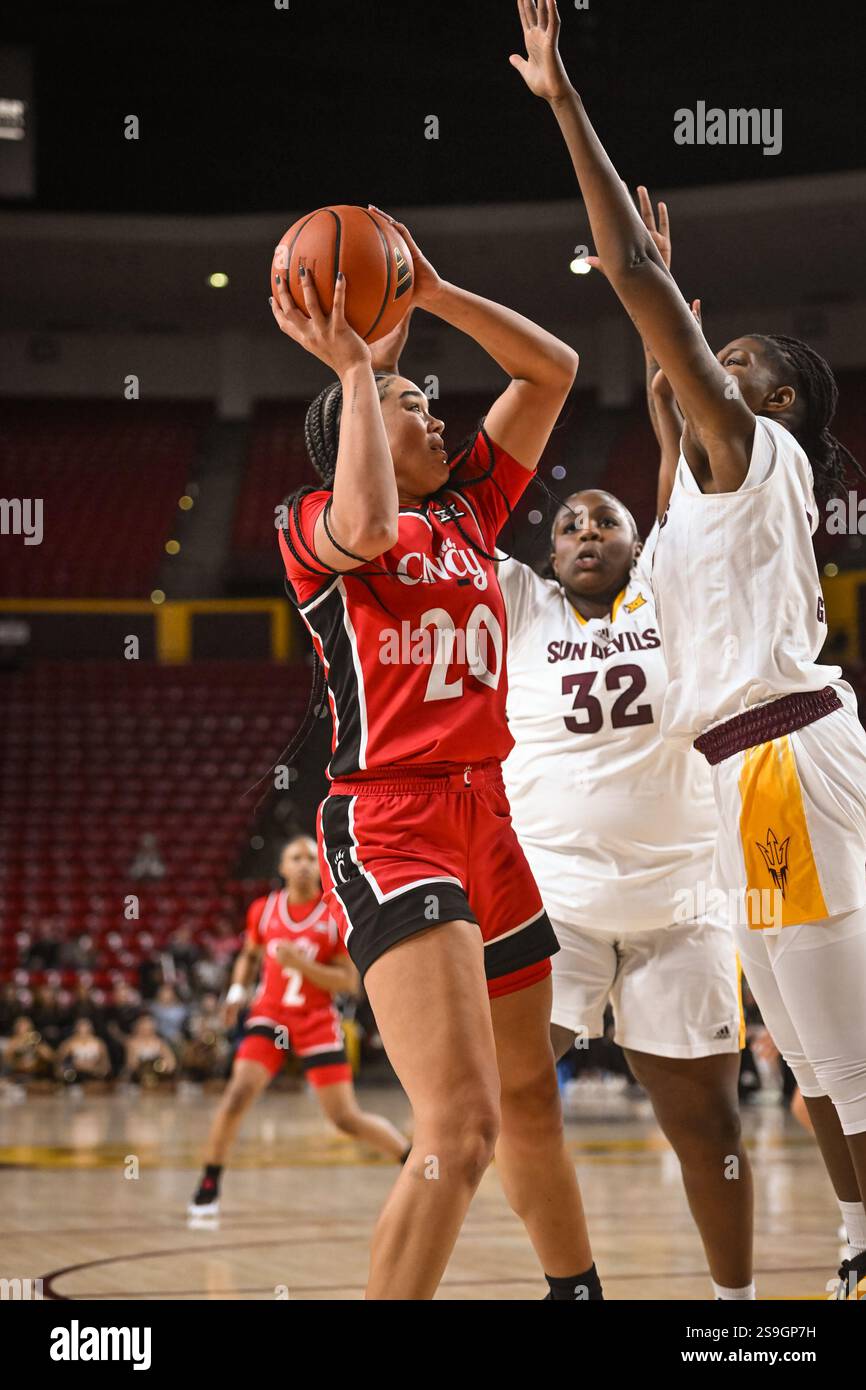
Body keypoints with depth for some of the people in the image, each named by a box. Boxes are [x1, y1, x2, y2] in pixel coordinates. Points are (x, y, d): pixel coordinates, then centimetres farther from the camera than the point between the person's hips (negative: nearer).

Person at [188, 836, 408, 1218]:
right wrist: (238, 989, 2)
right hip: (269, 1015, 2)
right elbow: (249, 955, 20)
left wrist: (302, 964, -21)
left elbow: (349, 982, -9)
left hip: (318, 1023, -2)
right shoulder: (264, 910, 1)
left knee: (347, 1118, -1)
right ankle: (208, 1187, -10)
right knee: (238, 1092, -20)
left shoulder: (336, 916, -8)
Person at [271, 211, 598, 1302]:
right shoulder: (312, 523, 1)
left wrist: (432, 295, 10)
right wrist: (354, 366, -16)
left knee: (530, 1100, 21)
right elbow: (366, 527, -24)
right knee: (463, 1124, -24)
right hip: (389, 823, -8)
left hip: (484, 820, 8)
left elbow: (553, 370, 19)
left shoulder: (468, 507, 19)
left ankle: (577, 1291, 37)